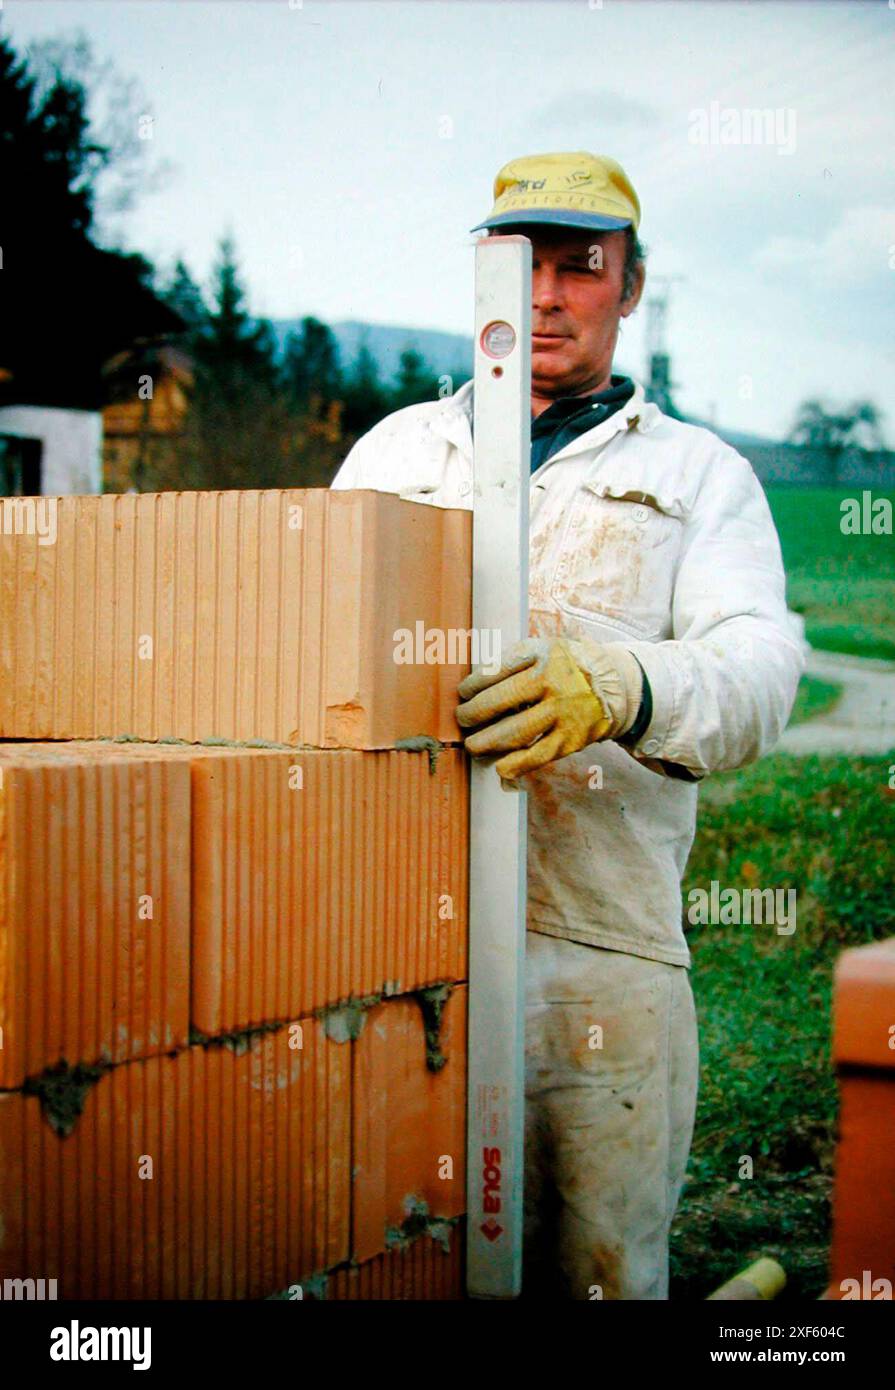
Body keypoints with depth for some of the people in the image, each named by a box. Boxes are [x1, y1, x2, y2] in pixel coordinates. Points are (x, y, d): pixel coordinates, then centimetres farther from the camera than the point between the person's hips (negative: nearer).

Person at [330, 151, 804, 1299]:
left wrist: (619, 688, -28)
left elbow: (758, 673, -5)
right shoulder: (396, 449, 21)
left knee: (601, 1268, 2)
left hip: (603, 952, -2)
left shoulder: (700, 475, 12)